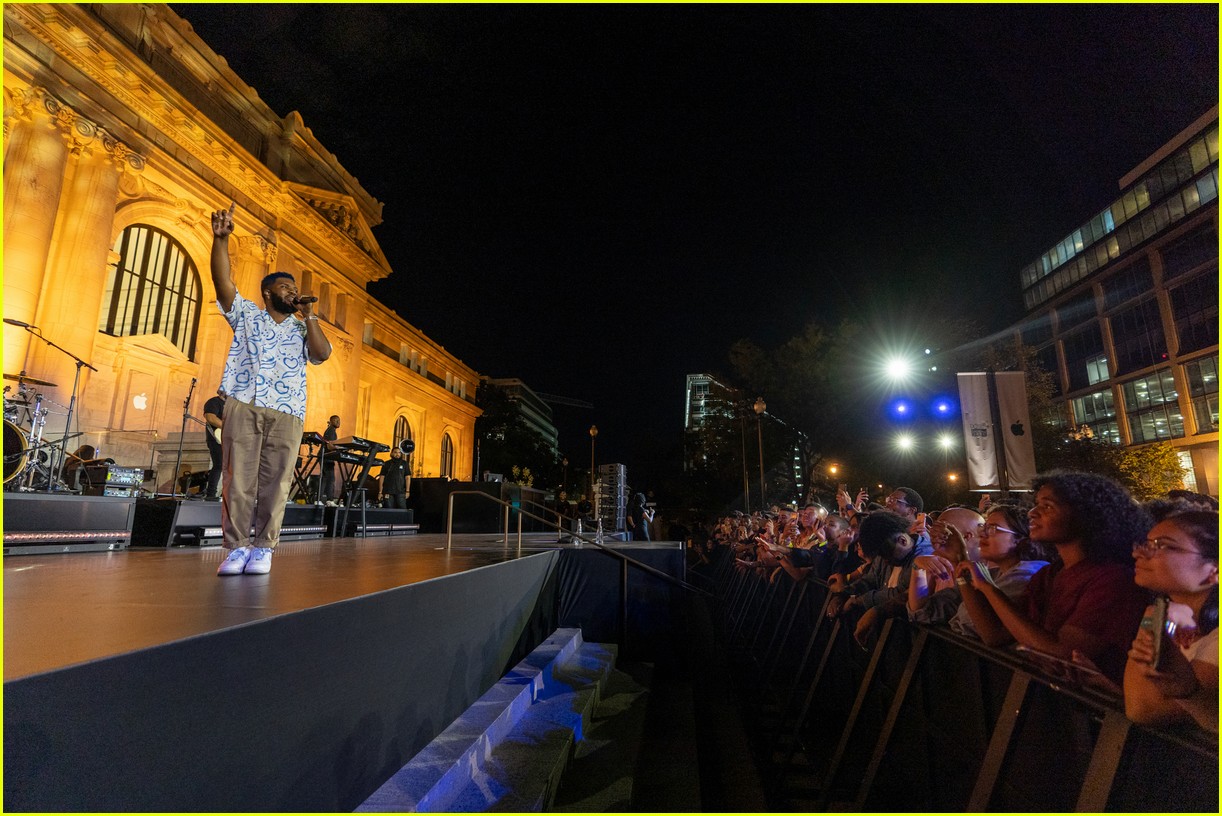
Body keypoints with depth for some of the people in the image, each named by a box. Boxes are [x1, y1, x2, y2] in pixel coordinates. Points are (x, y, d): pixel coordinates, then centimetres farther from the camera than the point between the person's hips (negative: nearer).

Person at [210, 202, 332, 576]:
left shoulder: (301, 330, 21)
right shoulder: (246, 315, 19)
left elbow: (323, 353, 2)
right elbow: (223, 281, 3)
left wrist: (309, 316, 3)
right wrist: (221, 238, -11)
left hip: (286, 413, 1)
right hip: (243, 406, -1)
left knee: (274, 484, -2)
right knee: (238, 479, -4)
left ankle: (263, 548, 5)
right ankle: (237, 548, 2)